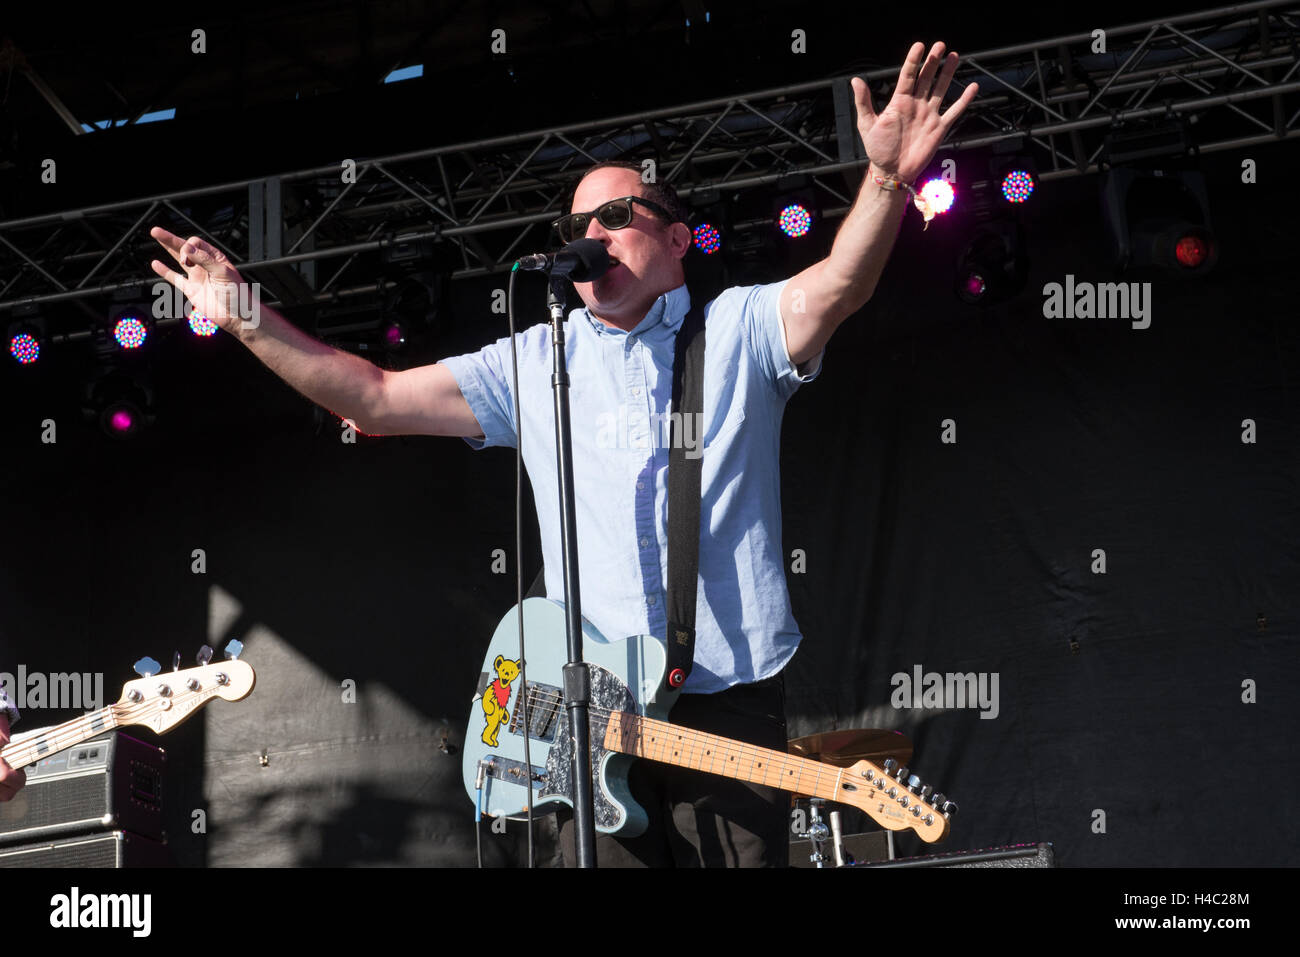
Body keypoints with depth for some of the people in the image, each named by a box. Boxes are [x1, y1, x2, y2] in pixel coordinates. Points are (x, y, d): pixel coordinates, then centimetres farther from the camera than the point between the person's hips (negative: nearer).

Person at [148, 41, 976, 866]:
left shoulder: (738, 330, 7)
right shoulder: (535, 365, 16)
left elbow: (831, 291, -13)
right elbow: (376, 398, 16)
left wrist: (887, 180, -32)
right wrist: (249, 323, 8)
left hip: (730, 704, -2)